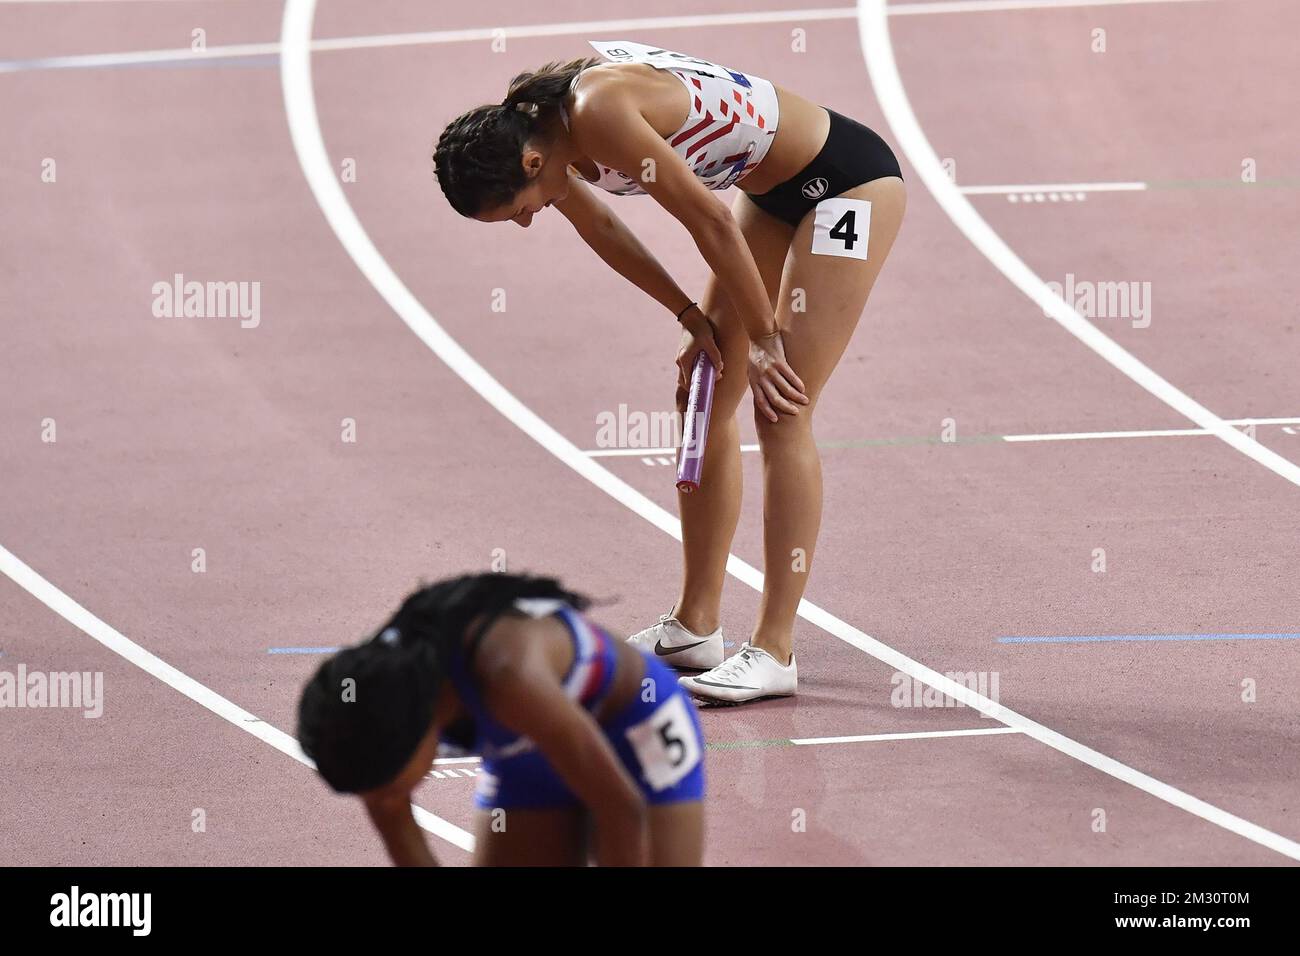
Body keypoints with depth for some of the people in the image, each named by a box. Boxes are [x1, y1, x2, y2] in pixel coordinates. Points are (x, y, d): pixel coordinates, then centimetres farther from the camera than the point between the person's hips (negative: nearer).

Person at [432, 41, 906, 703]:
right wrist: (693, 318, 5)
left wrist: (764, 339, -14)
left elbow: (711, 223, -24)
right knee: (704, 400, 9)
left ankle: (773, 653, -11)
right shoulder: (538, 126, -5)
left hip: (848, 178, -9)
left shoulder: (599, 112, -31)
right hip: (776, 192, 9)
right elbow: (600, 230, 10)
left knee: (781, 413, -12)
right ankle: (694, 626, 17)